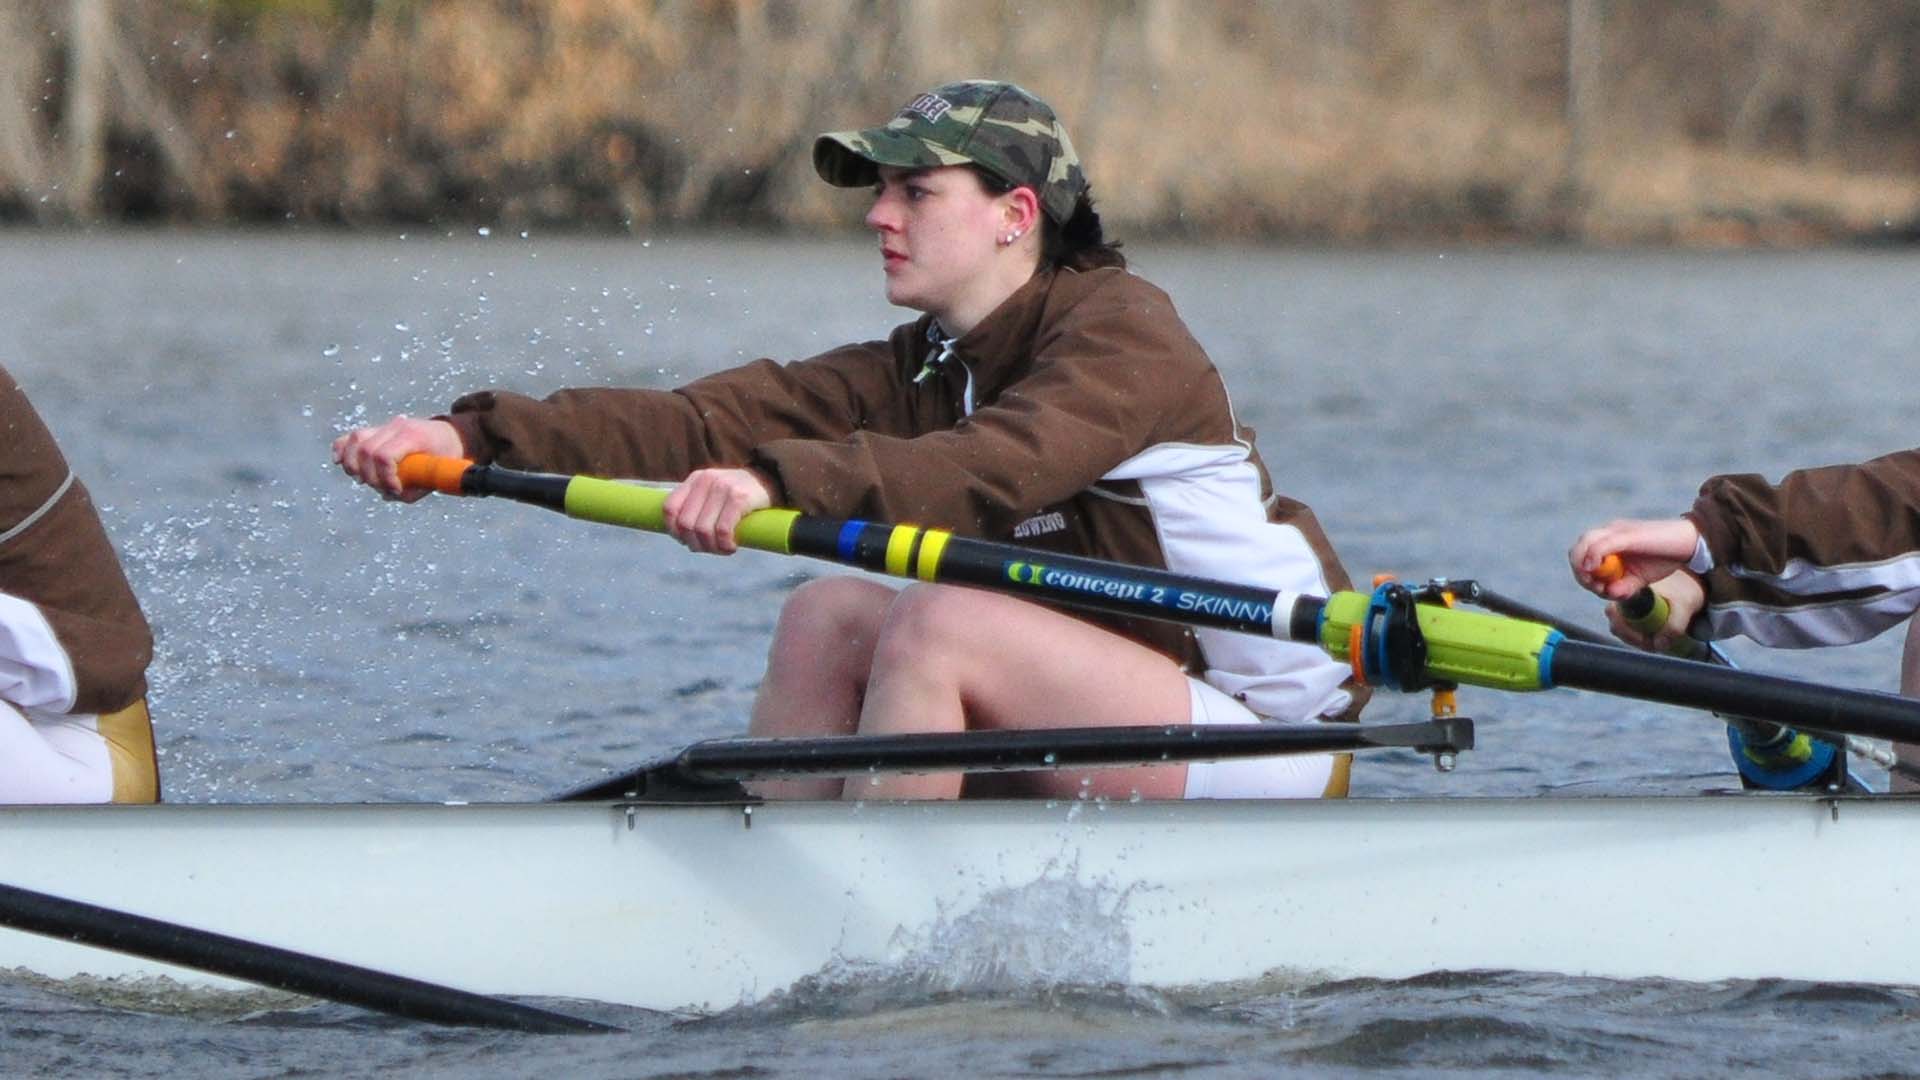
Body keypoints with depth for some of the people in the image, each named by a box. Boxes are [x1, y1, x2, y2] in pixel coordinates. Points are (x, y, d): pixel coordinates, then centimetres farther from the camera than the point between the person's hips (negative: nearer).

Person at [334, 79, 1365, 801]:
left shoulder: (1124, 331, -15)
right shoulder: (922, 368, 7)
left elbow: (998, 468, -35)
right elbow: (710, 421, -6)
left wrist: (781, 482, -49)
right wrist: (474, 437, -19)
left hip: (1272, 743, -8)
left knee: (936, 624, -24)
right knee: (828, 615, -1)